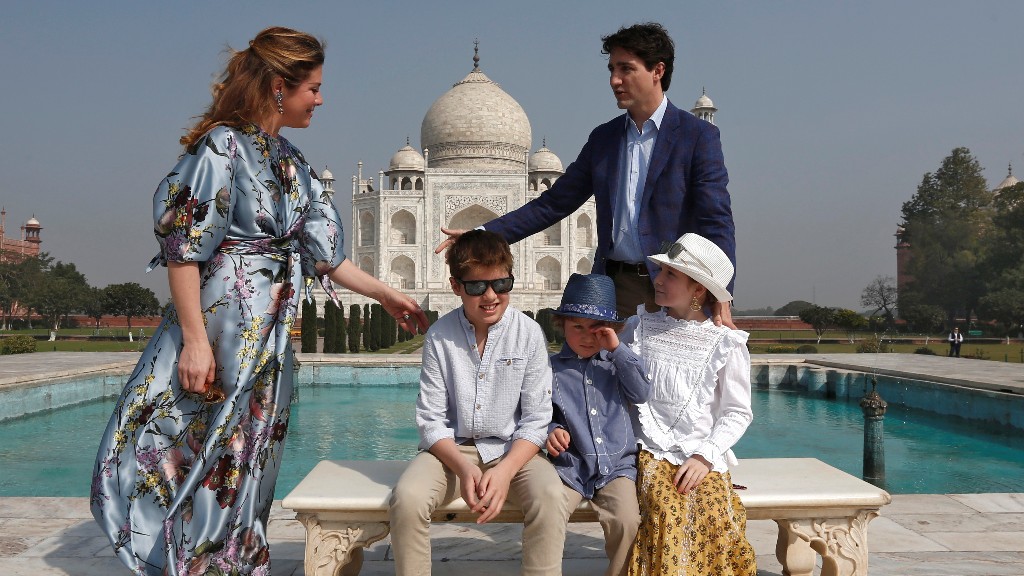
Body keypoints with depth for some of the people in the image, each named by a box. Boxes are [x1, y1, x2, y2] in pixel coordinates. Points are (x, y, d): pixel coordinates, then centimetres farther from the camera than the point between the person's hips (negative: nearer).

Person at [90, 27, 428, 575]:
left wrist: (387, 296, 19)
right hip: (218, 324, -7)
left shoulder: (293, 165, 13)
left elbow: (324, 253, 16)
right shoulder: (222, 145, -10)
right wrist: (194, 339, -19)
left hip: (269, 336, 8)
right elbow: (183, 247, -14)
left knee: (241, 469, 13)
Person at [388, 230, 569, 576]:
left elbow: (536, 420, -5)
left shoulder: (529, 334, -5)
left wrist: (504, 471, -20)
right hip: (452, 448, 1)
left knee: (550, 496, -30)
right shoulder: (439, 336, -4)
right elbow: (431, 420, -4)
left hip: (513, 449, 0)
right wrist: (463, 468, -21)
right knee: (406, 498, -27)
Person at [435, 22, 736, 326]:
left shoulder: (699, 135, -2)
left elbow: (716, 221, -9)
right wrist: (481, 235, 4)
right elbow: (553, 204, 14)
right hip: (613, 289, 4)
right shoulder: (602, 138, 14)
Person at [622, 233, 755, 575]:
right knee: (668, 515, -28)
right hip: (651, 453, 0)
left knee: (718, 520, -25)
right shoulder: (639, 328, 6)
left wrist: (704, 456, -9)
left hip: (703, 456, 0)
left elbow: (738, 412, 1)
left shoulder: (726, 343, 1)